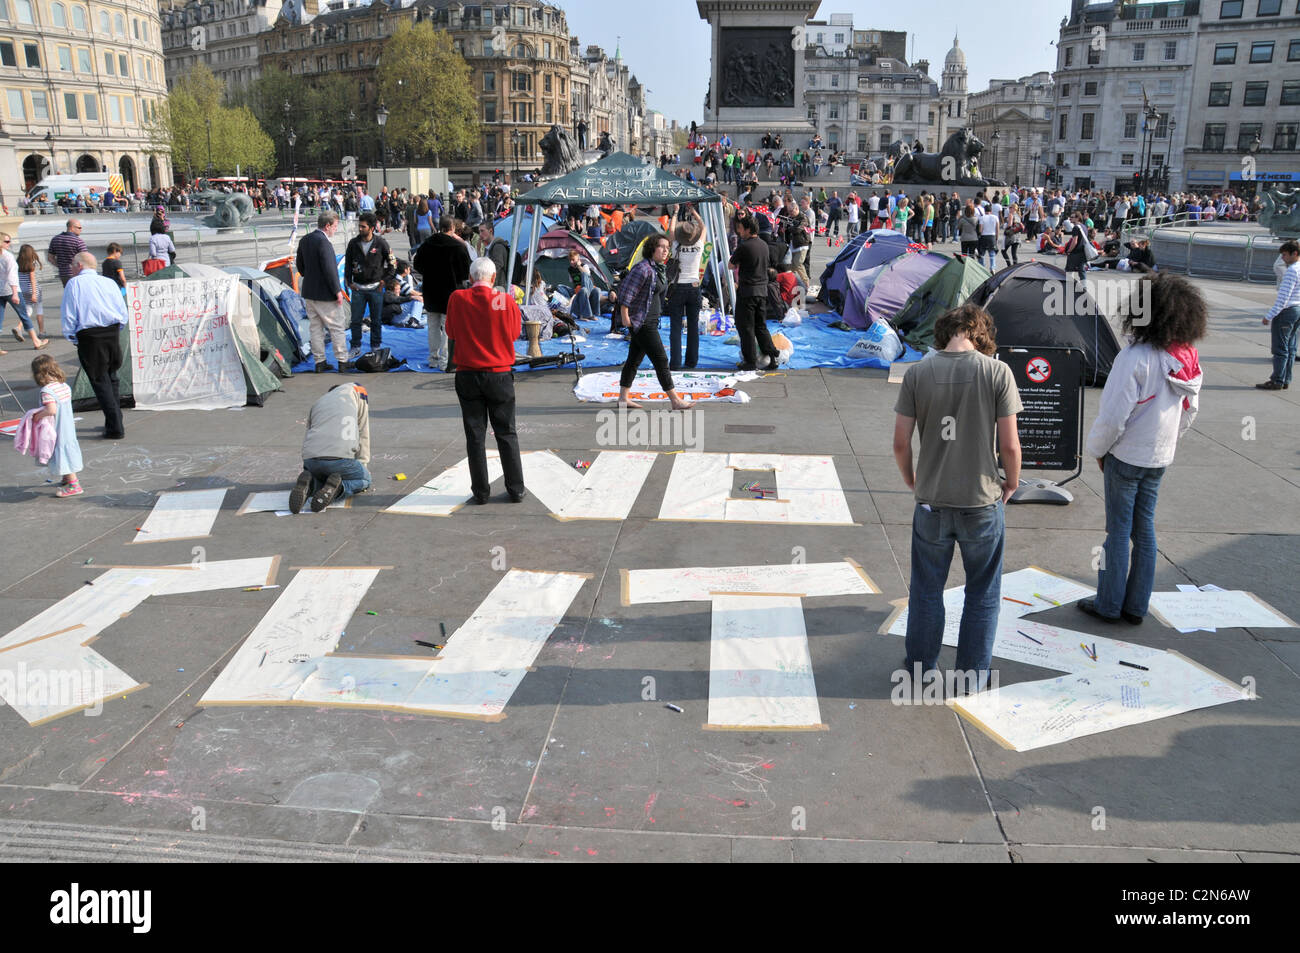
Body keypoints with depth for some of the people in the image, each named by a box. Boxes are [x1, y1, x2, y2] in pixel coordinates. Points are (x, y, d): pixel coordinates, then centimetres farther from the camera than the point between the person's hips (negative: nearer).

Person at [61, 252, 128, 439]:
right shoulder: (110, 282, 12)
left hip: (88, 337, -4)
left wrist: (73, 339, 7)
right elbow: (124, 313, 10)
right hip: (113, 334, 4)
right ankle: (114, 422, 22)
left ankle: (115, 428, -3)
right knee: (111, 378, 17)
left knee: (100, 381, 0)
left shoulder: (74, 283, 2)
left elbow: (69, 316, -4)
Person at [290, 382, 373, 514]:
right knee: (364, 479, 23)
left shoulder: (316, 404, 33)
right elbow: (363, 435, 19)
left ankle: (308, 485, -2)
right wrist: (361, 464, 24)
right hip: (341, 458, -4)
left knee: (320, 478, 35)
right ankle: (335, 489, -9)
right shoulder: (356, 391, 23)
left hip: (310, 458, 4)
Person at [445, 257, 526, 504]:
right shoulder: (506, 300, -10)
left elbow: (451, 332, 6)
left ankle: (480, 491, 11)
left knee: (475, 435, 8)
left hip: (468, 375, 1)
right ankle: (516, 489, 13)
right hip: (499, 374, 0)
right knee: (506, 434, 10)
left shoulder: (457, 298, -6)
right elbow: (515, 332, 4)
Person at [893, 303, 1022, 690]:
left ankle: (921, 670, 30)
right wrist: (1011, 483, 9)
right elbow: (1009, 445, -10)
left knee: (926, 590, 18)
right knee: (982, 594, 17)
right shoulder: (997, 371, -10)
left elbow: (901, 443, -5)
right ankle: (973, 675, 28)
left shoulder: (917, 373, -6)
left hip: (931, 502, 1)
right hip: (982, 502, -1)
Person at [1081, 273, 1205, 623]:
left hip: (1126, 457, -6)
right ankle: (1136, 607, 23)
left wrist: (1097, 449, -6)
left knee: (1118, 530, 5)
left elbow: (1112, 417, -22)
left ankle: (1108, 604, 16)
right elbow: (1190, 411, 11)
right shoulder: (1189, 360, -1)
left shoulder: (1135, 358, -24)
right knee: (1144, 528, 14)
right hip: (1160, 457, 7)